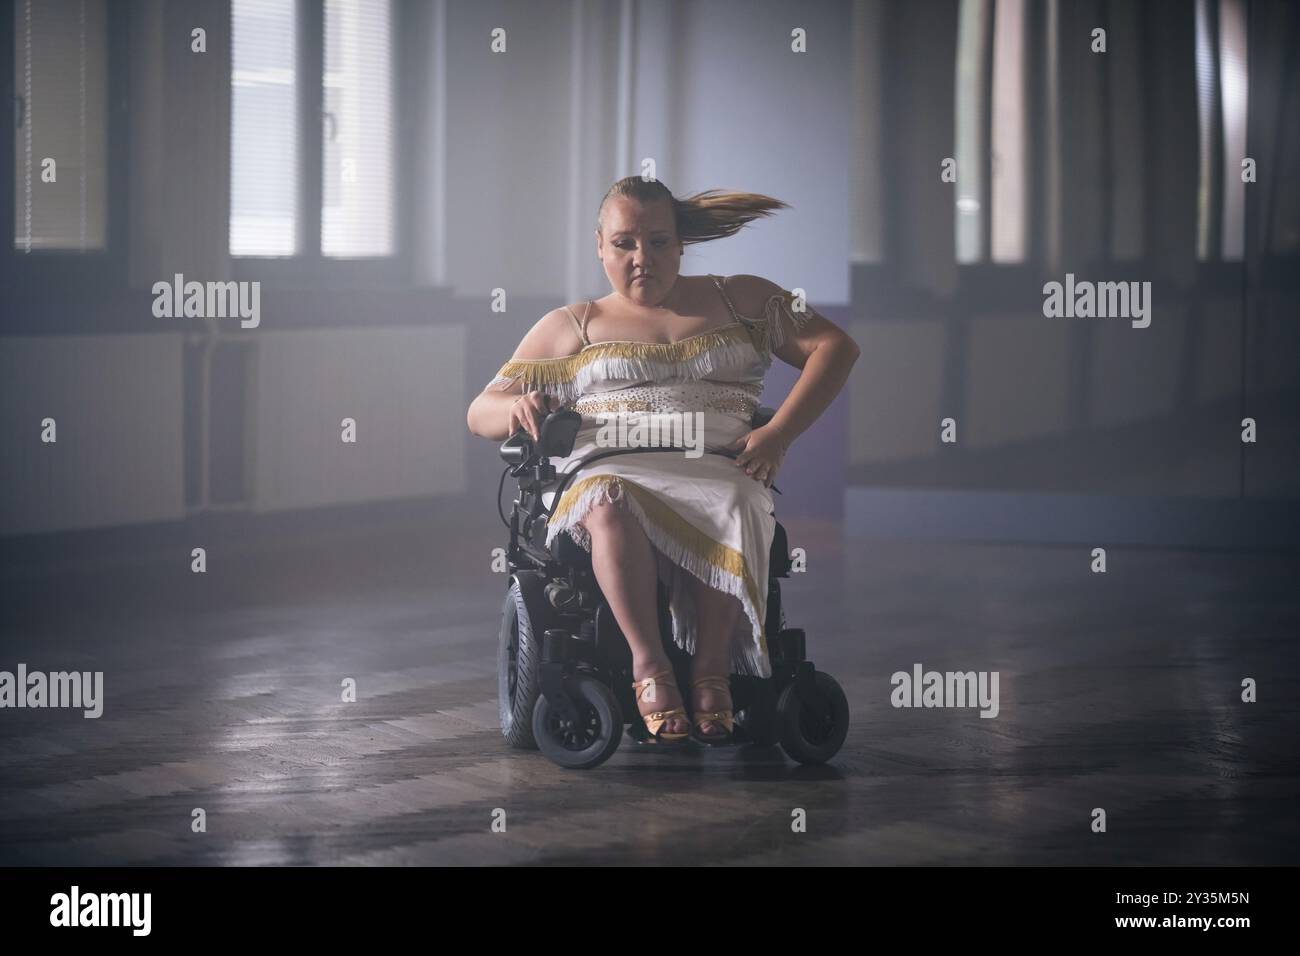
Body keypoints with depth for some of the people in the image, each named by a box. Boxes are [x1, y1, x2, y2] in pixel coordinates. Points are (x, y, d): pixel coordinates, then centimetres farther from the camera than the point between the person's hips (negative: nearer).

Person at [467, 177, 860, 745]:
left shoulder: (740, 301, 23)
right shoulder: (571, 328, 24)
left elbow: (836, 346, 15)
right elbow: (480, 414, 21)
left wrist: (780, 433, -1)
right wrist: (517, 408, -7)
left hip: (718, 468, 0)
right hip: (612, 468, 0)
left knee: (729, 509, -40)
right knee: (609, 506, -40)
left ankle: (712, 666, -32)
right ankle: (648, 665, -38)